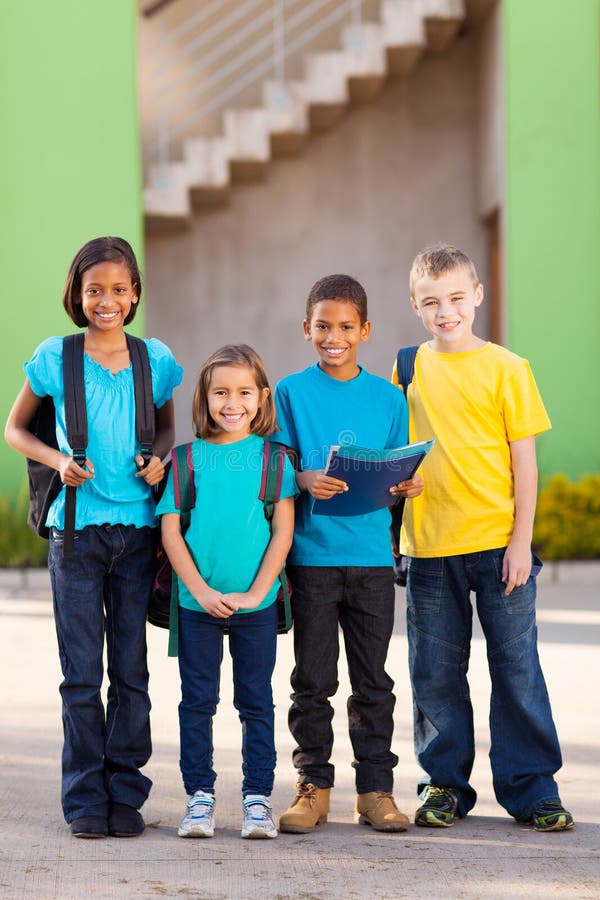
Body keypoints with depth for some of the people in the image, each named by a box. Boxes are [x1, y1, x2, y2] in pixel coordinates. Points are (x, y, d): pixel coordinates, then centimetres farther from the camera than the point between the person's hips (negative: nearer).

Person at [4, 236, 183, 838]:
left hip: (137, 526, 2)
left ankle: (125, 794, 13)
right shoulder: (55, 358, -1)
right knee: (81, 671, 1)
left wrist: (159, 459, -2)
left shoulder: (155, 359, 4)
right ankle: (85, 798, 9)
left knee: (131, 670, 5)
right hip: (76, 527, -1)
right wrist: (58, 461, -8)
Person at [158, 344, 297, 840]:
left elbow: (283, 530, -1)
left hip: (257, 602, -1)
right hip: (197, 601, 1)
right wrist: (201, 591, -10)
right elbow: (170, 530, 0)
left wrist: (255, 593, -10)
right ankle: (199, 795, 15)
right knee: (198, 701, 7)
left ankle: (258, 797, 13)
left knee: (256, 701, 6)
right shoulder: (187, 458, 2)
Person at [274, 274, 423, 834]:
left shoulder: (387, 397, 8)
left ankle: (375, 789, 12)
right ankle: (313, 785, 13)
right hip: (312, 556, -2)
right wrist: (305, 480, -19)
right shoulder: (292, 392, 2)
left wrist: (407, 487, -10)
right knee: (313, 680, 4)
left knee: (373, 682, 5)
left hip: (372, 556, 2)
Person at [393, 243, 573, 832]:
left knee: (516, 667, 2)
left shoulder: (505, 368, -2)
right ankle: (445, 783, 20)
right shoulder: (410, 368, 6)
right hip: (429, 544, 3)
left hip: (498, 542, -3)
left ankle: (530, 788, 11)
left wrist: (522, 540, -7)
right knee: (435, 673, 8)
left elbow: (524, 458, -2)